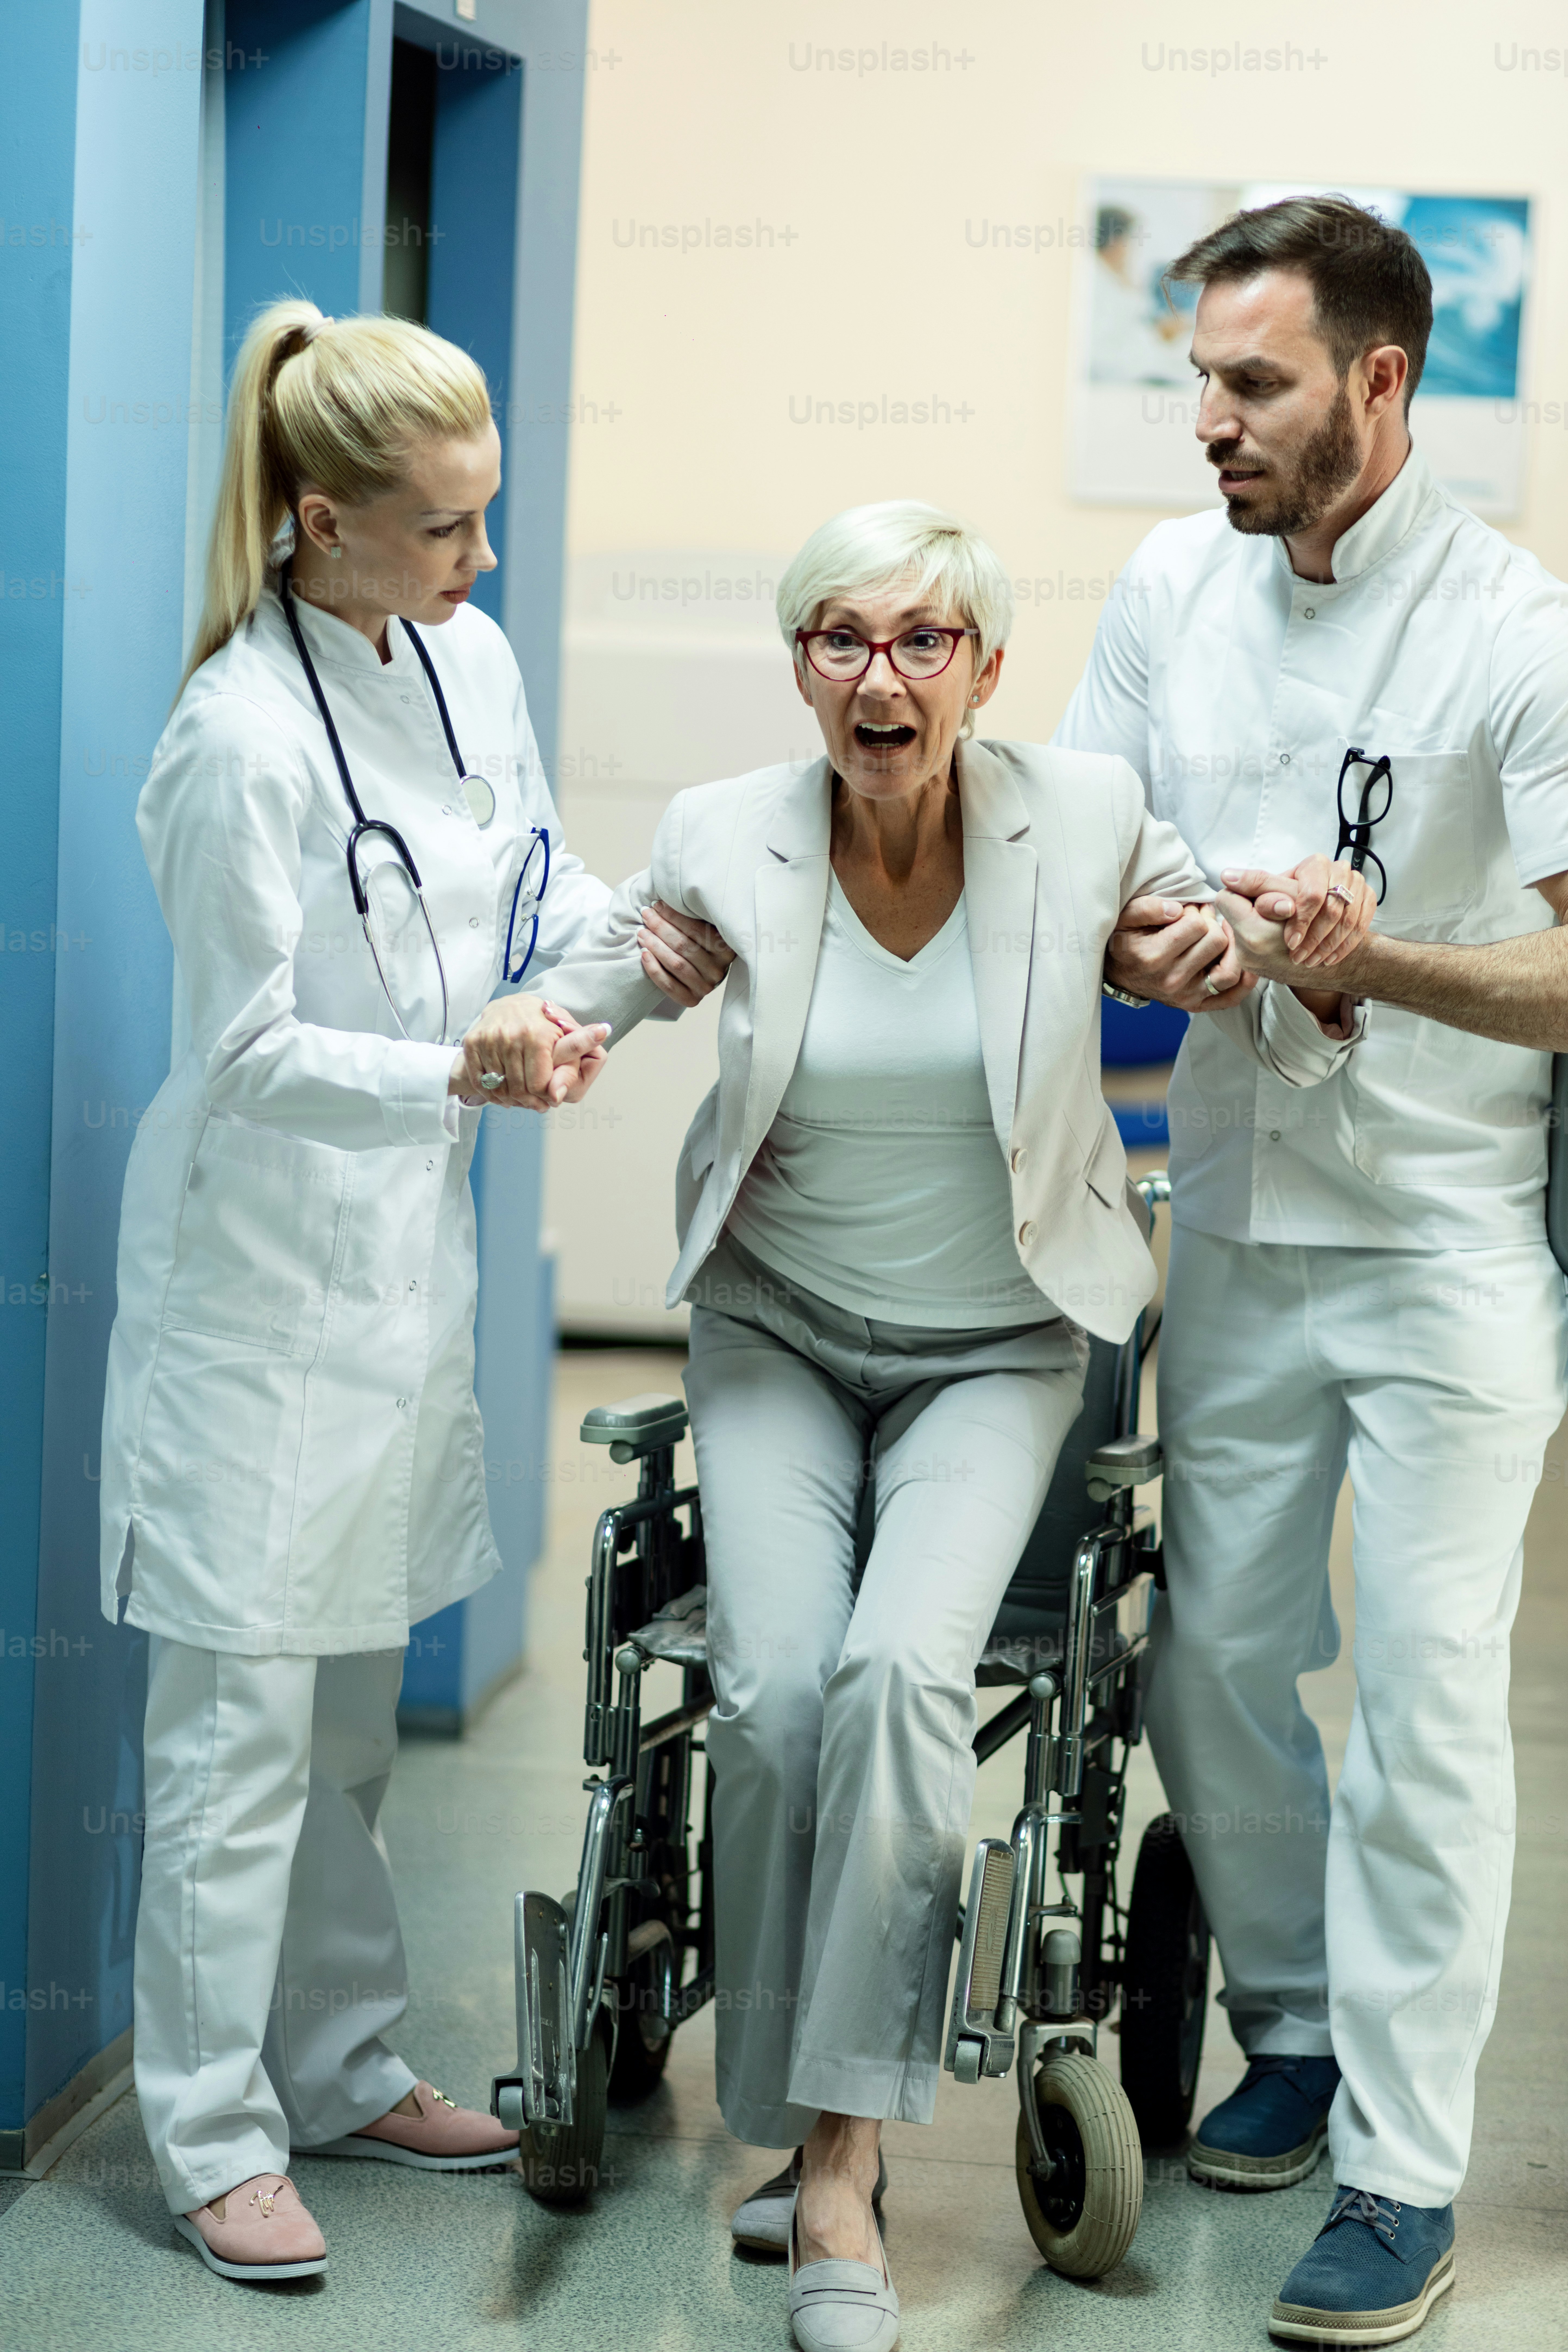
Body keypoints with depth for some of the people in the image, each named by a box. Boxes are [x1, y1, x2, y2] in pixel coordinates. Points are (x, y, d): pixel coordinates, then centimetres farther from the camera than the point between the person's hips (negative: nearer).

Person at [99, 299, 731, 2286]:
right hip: (265, 1263, -8)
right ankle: (214, 2136, 12)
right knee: (241, 1727, 0)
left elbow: (532, 877, 16)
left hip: (410, 1245, 8)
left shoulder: (472, 665, 2)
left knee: (354, 1704, 18)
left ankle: (342, 2066, 31)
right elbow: (249, 1051, -17)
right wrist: (459, 1072, -28)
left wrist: (634, 943, -4)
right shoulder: (241, 740, -21)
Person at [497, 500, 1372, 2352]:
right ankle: (790, 2125, -1)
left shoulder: (1084, 820, -10)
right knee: (776, 1692, -21)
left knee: (899, 1671, -25)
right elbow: (596, 991, 9)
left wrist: (1320, 958, -22)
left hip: (998, 1348, -1)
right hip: (777, 1336, 1)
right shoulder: (725, 839, -9)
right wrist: (520, 1041, -14)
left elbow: (1276, 1031, 1)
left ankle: (841, 2156, -14)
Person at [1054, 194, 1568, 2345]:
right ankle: (1295, 2029, 32)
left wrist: (1362, 959, -30)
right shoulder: (1173, 588, 5)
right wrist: (1142, 944, -14)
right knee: (1214, 1661, 12)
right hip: (1239, 1219, 6)